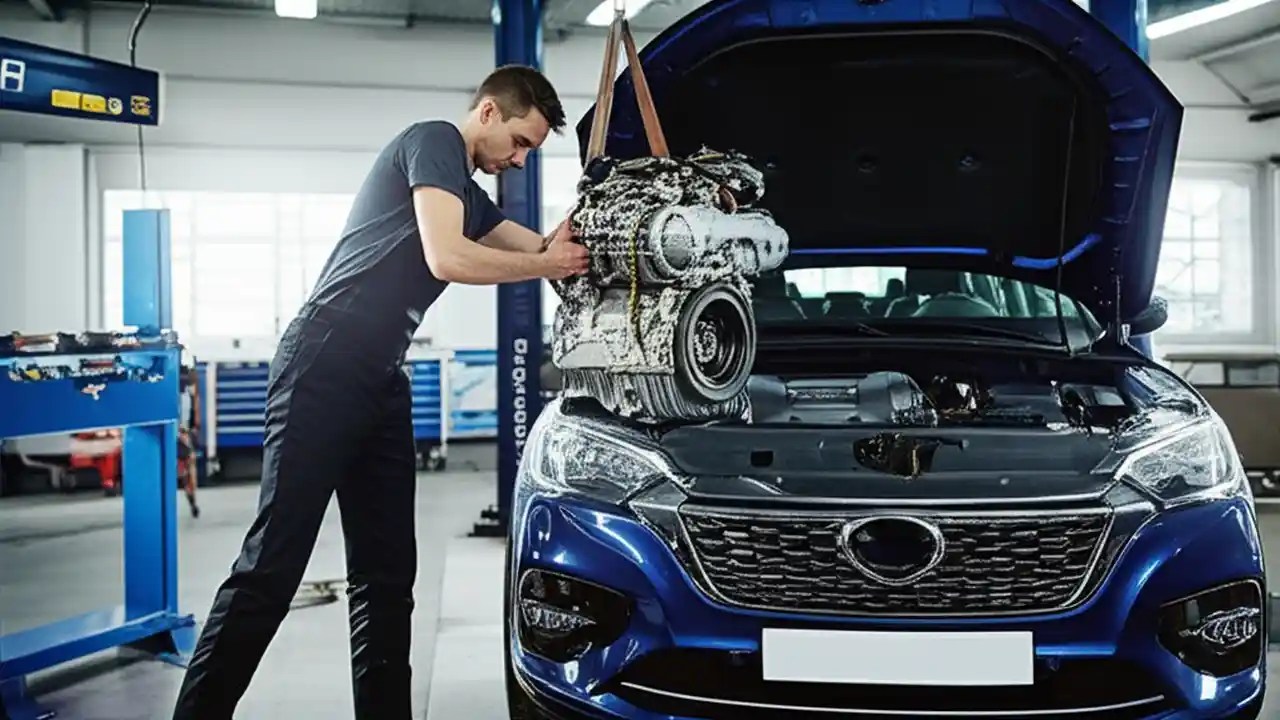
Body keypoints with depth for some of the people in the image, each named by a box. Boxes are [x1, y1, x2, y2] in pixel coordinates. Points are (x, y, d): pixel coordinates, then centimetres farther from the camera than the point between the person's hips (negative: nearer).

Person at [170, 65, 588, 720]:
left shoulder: (468, 194, 24)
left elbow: (544, 246, 30)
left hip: (381, 382, 10)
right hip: (326, 364, -10)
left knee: (387, 573, 8)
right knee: (273, 561, -10)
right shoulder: (432, 140, -2)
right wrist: (548, 265, -3)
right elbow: (446, 257, -14)